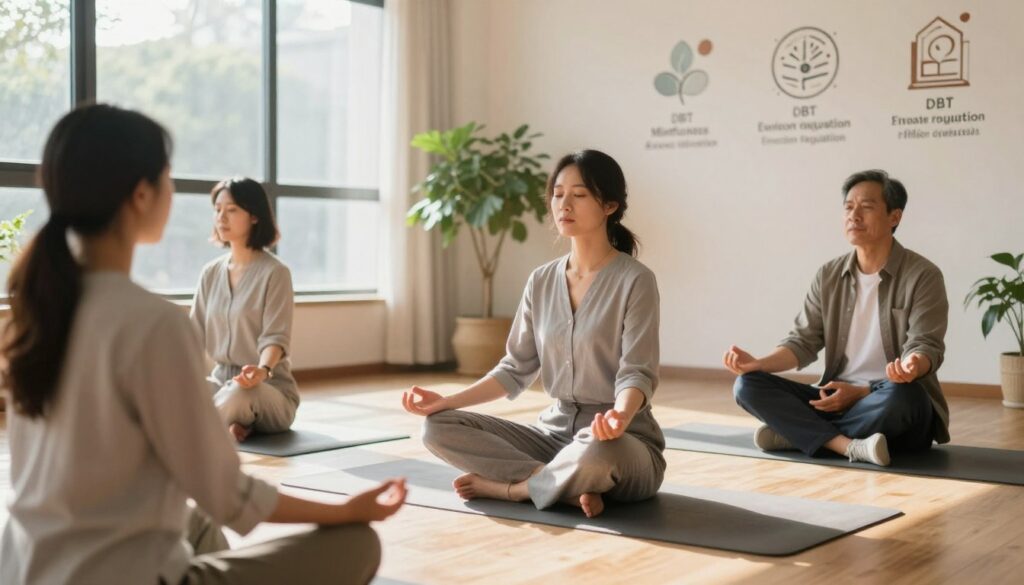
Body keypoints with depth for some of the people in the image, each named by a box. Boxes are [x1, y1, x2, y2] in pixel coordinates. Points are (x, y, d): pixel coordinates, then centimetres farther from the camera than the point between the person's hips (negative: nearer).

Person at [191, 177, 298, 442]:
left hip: (269, 389, -6)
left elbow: (276, 337, -18)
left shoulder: (275, 272, -10)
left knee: (239, 394, -42)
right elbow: (194, 334, 7)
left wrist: (262, 370, -40)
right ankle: (229, 423, -12)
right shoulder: (211, 273, 10)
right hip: (221, 379, 6)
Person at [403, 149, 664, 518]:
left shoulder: (634, 280, -11)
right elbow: (516, 369, 9)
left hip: (621, 443, -6)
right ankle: (569, 486, -19)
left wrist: (620, 416, -40)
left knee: (593, 453, -42)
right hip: (555, 431, 6)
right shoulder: (541, 282, 6)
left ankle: (506, 486, -12)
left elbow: (637, 373, -18)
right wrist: (446, 401, -2)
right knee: (439, 427, -11)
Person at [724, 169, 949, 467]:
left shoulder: (923, 276, -7)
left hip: (897, 411, -4)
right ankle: (849, 445, -32)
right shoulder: (828, 276, 8)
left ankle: (797, 433, -20)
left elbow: (924, 347, -13)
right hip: (837, 400, 4)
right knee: (747, 384, -15)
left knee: (900, 395, -41)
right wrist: (758, 363, -14)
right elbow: (804, 342, 4)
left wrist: (911, 368, -35)